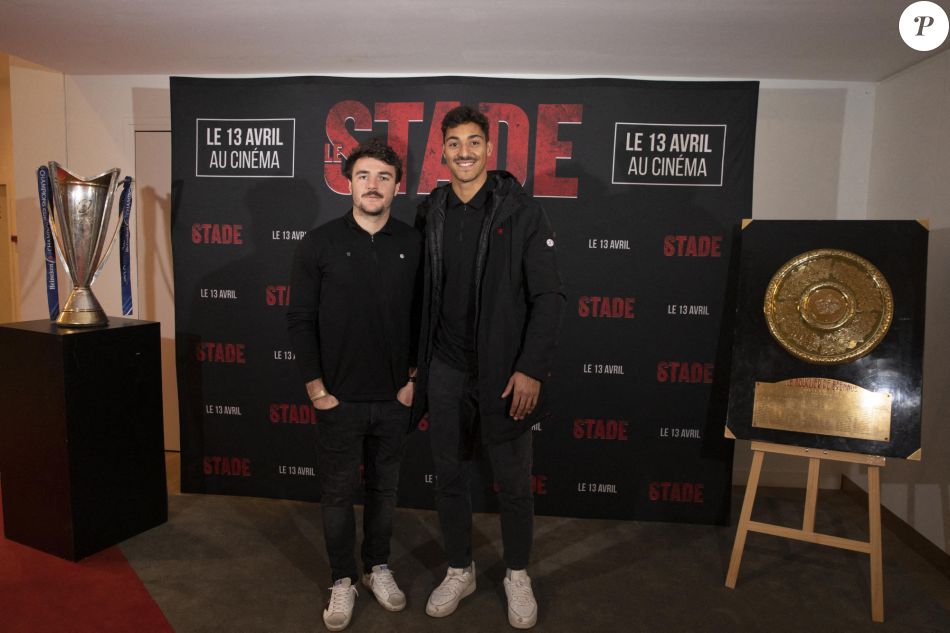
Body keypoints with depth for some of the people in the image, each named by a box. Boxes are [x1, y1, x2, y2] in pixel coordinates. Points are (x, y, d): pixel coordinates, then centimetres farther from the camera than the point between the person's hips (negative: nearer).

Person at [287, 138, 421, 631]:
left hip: (394, 398, 2)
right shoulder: (319, 243, -6)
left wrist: (413, 378, 1)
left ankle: (377, 567, 37)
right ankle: (342, 580, 30)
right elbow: (300, 320, -4)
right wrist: (316, 387, -7)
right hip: (339, 399, -1)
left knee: (383, 488, 17)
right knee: (337, 492, 11)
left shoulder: (413, 243, -1)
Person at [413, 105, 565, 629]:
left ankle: (517, 575, 33)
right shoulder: (429, 213, 5)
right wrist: (416, 362, 8)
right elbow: (421, 296, 10)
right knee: (449, 476, 15)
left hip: (503, 371, -3)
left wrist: (532, 369, -16)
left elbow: (548, 296, -10)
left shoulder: (521, 211, -7)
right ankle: (460, 571, 36)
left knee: (513, 482, 10)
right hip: (445, 370, 4)